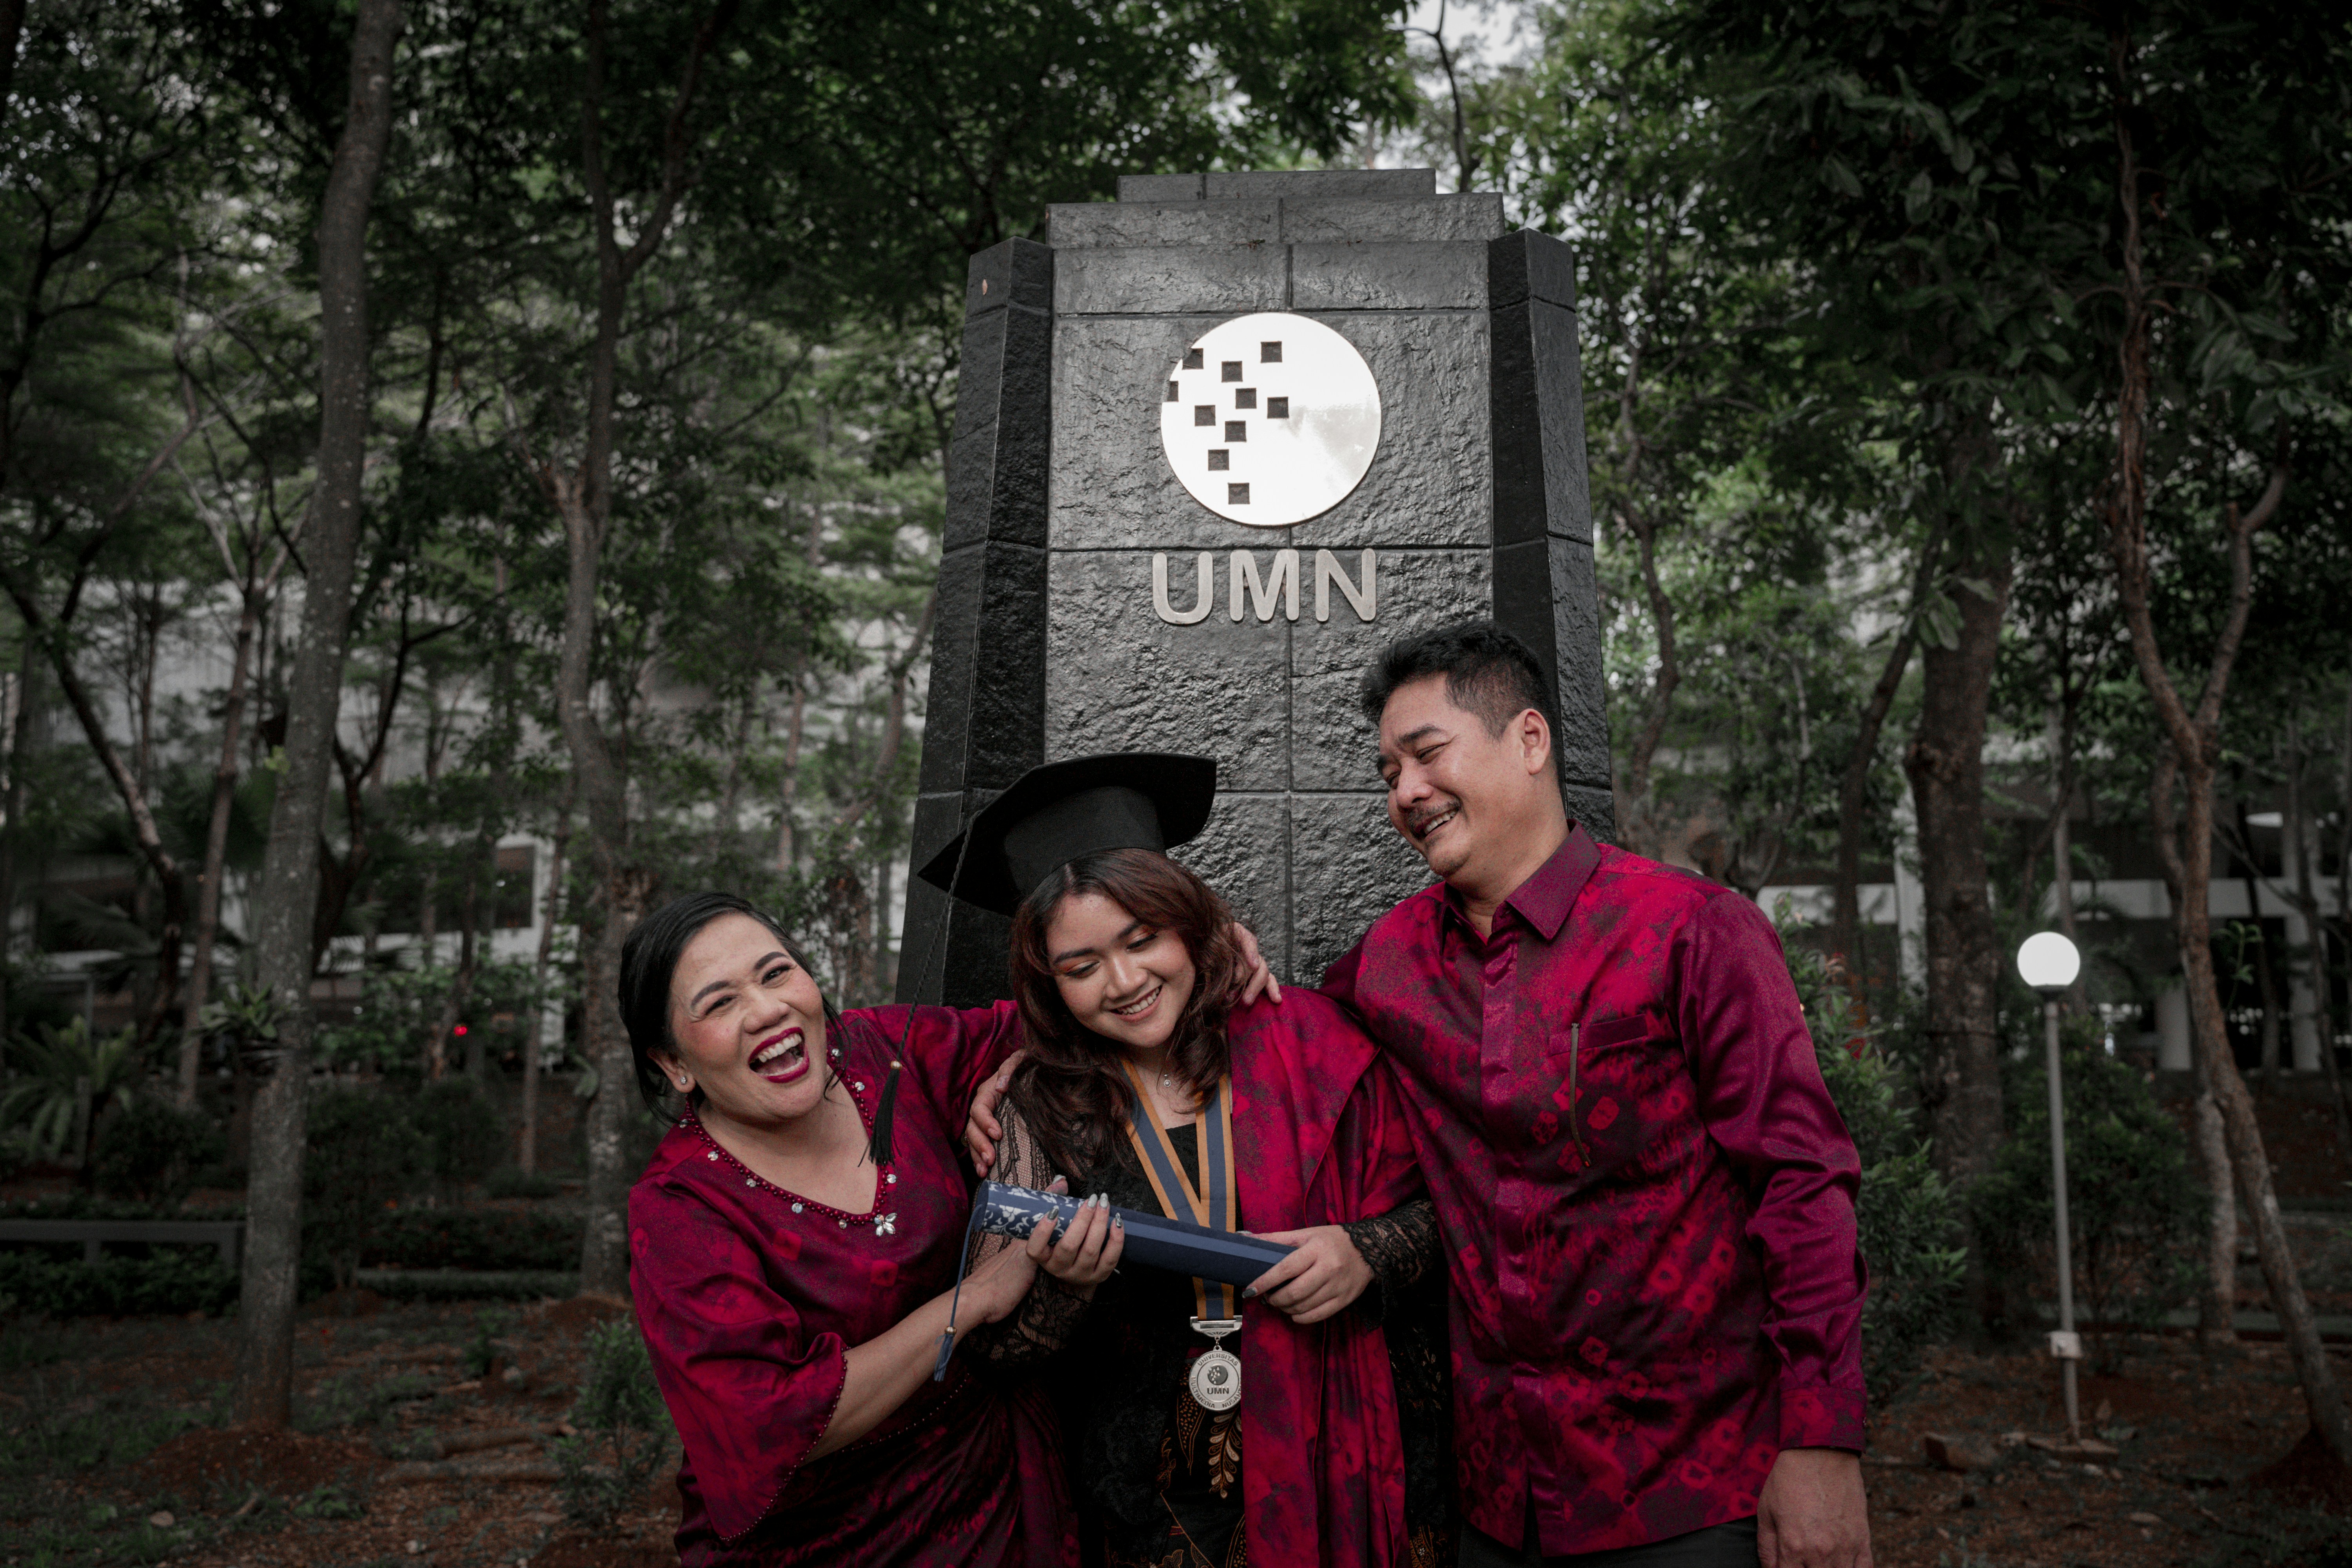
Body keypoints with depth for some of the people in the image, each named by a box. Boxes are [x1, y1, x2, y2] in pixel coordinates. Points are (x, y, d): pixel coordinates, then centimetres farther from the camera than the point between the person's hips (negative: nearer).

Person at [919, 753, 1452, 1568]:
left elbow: (1438, 1204, -1)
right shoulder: (1040, 1109, -7)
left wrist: (1368, 1255, -20)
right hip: (1163, 1497, 1)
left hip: (1350, 1465, 0)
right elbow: (1002, 1343, -4)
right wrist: (1065, 1286, -23)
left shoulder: (1309, 1043, -10)